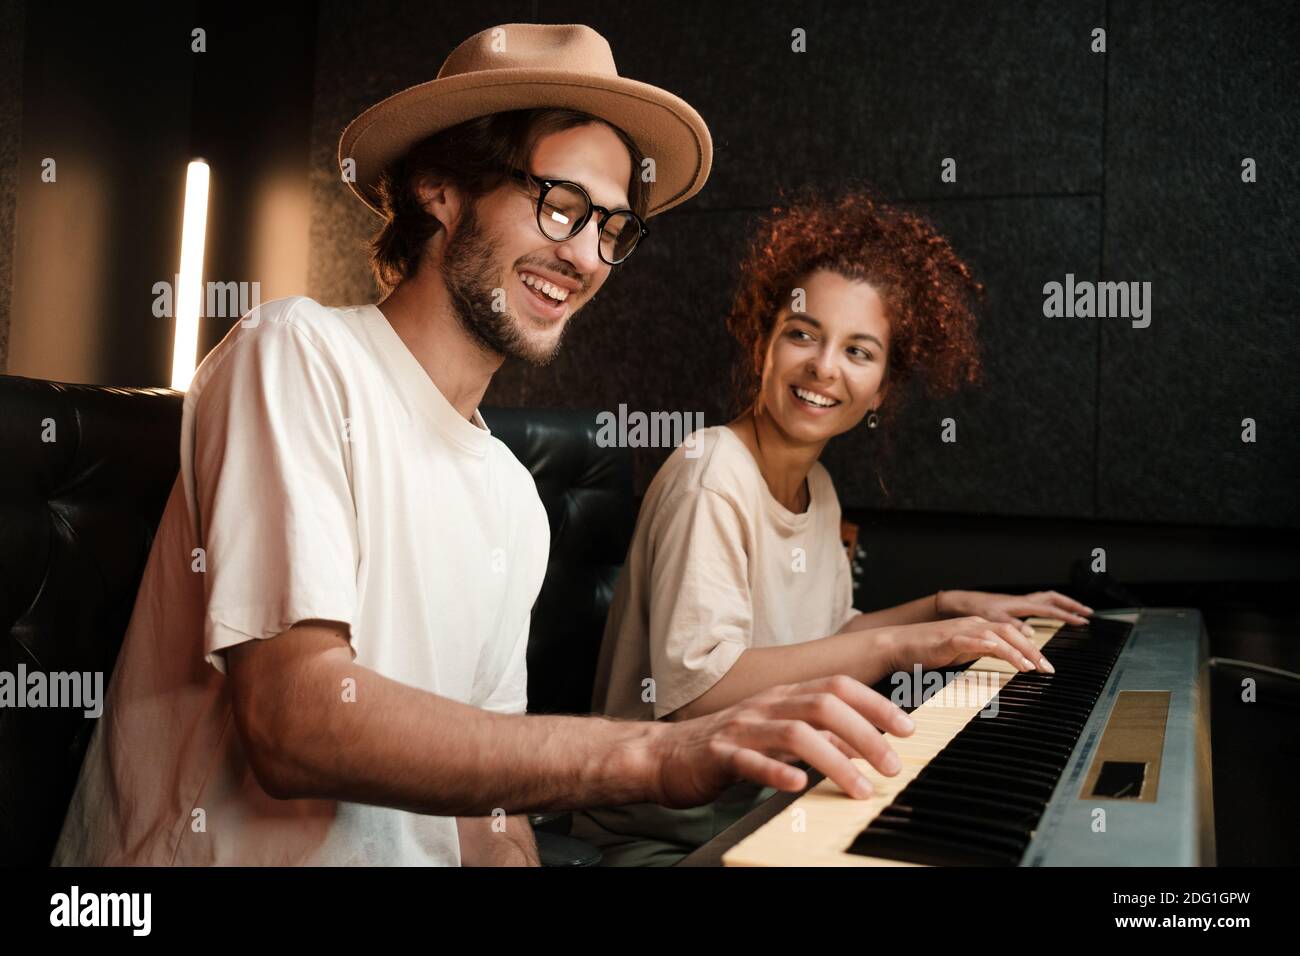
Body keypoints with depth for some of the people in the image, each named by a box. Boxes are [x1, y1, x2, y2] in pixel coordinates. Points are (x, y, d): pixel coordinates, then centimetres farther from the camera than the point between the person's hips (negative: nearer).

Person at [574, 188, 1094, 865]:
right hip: (670, 834, -8)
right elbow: (692, 691, -29)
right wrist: (898, 642, -29)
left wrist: (948, 606, 11)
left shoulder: (817, 490, 8)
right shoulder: (713, 478, -19)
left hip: (766, 806, 8)